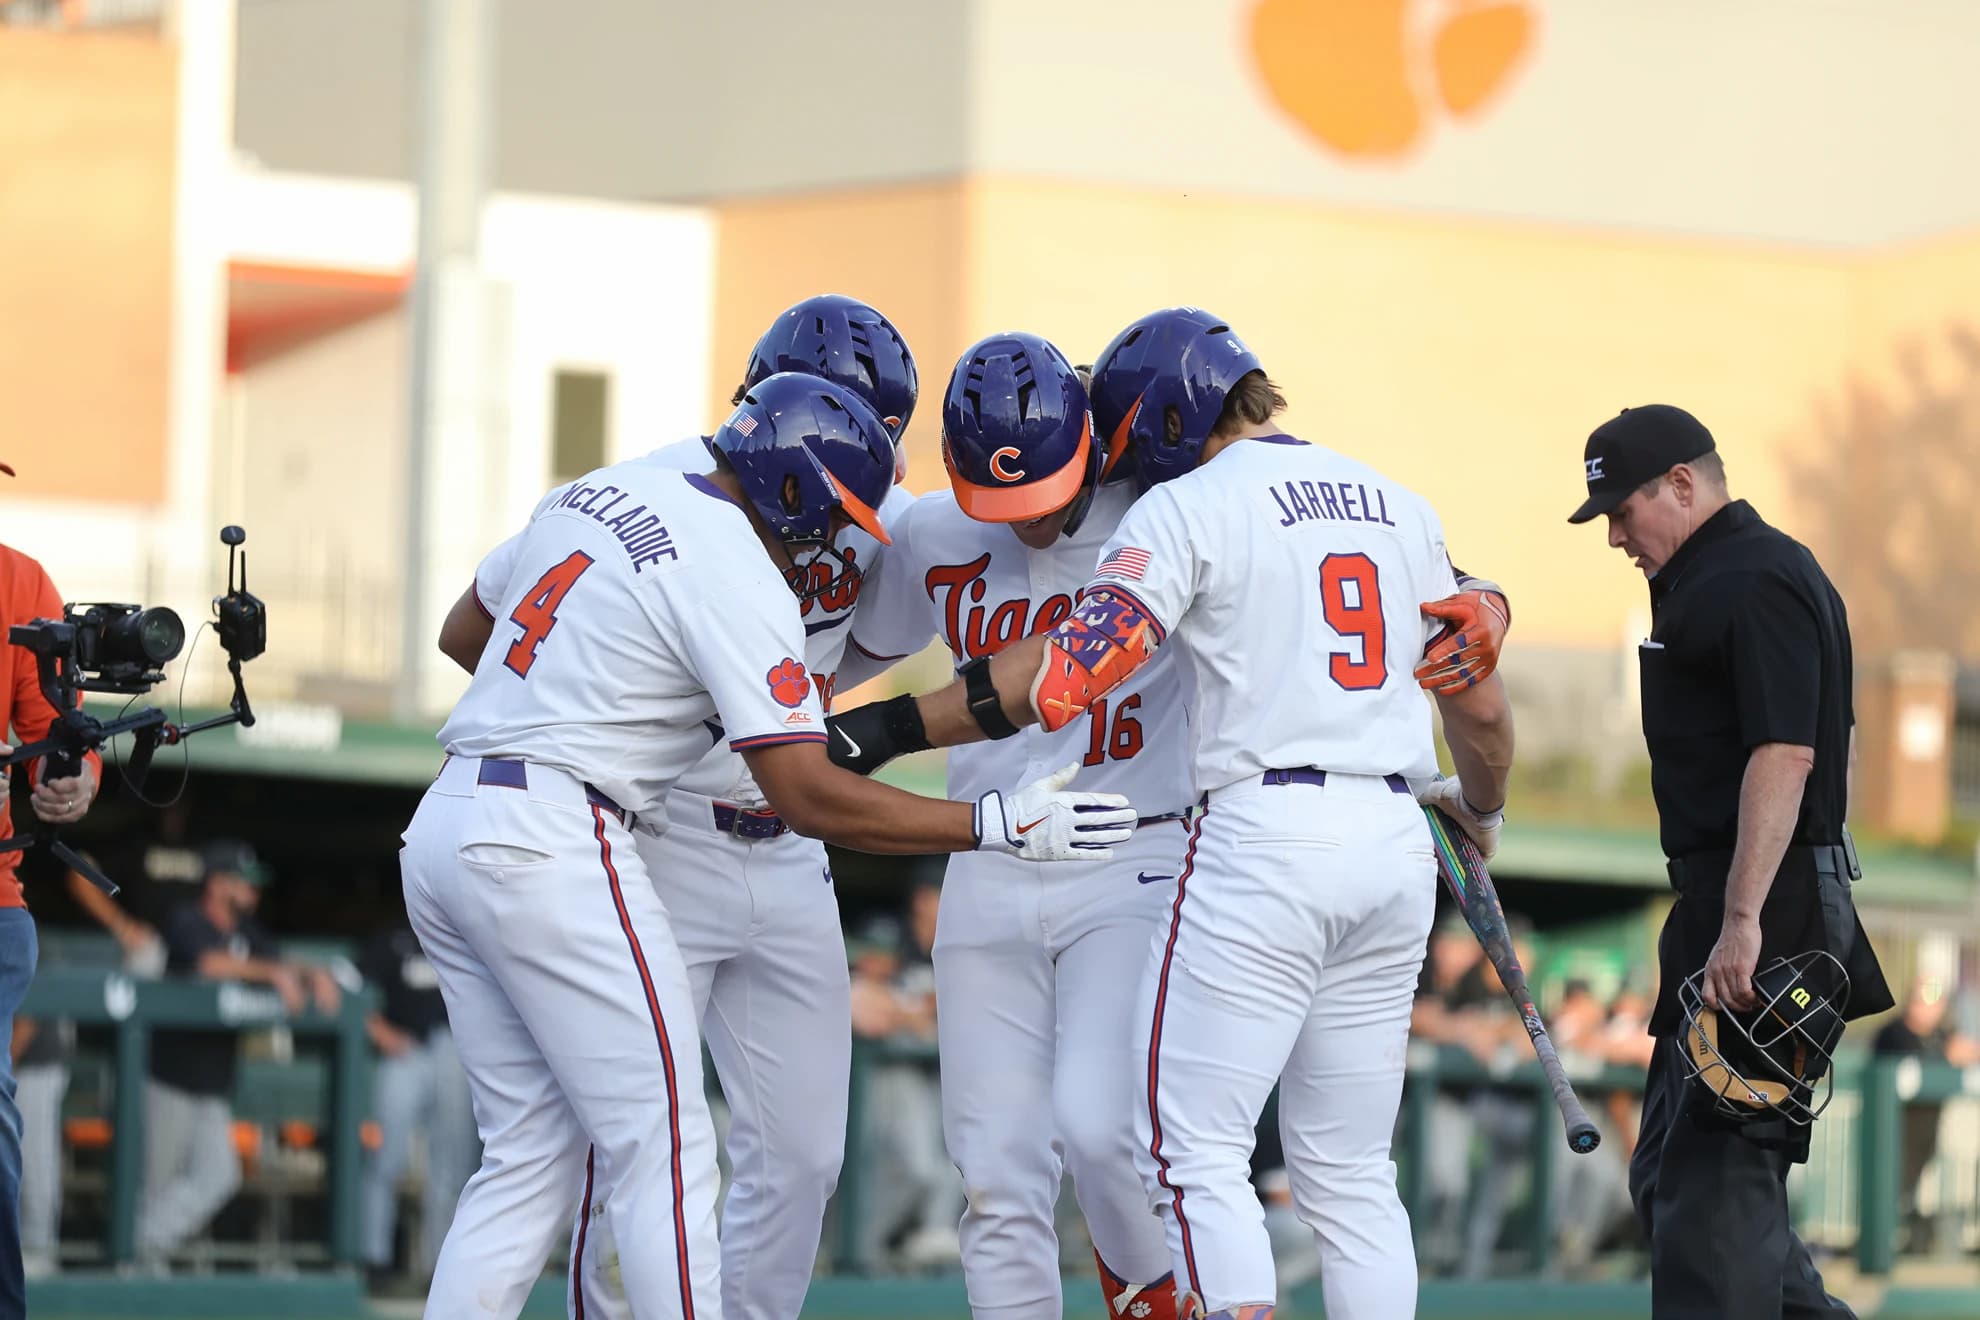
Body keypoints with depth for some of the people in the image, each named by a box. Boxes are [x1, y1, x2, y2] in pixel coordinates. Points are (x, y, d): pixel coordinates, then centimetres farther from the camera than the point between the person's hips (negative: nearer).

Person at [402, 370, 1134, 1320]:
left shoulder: (597, 492, 15)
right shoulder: (740, 578, -11)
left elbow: (466, 625, 28)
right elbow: (807, 797, -15)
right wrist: (996, 824, -10)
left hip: (443, 826, 9)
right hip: (551, 843, -9)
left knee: (532, 1153, 11)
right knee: (664, 1150, -4)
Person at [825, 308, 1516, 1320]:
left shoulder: (1191, 507, -4)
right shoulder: (1400, 508, 16)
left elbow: (1072, 670, -15)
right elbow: (1482, 710, 20)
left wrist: (881, 731, -13)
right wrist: (1479, 811, 41)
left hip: (1264, 840, -7)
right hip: (1395, 849, 7)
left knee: (1194, 1151, -3)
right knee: (1348, 1171, 11)